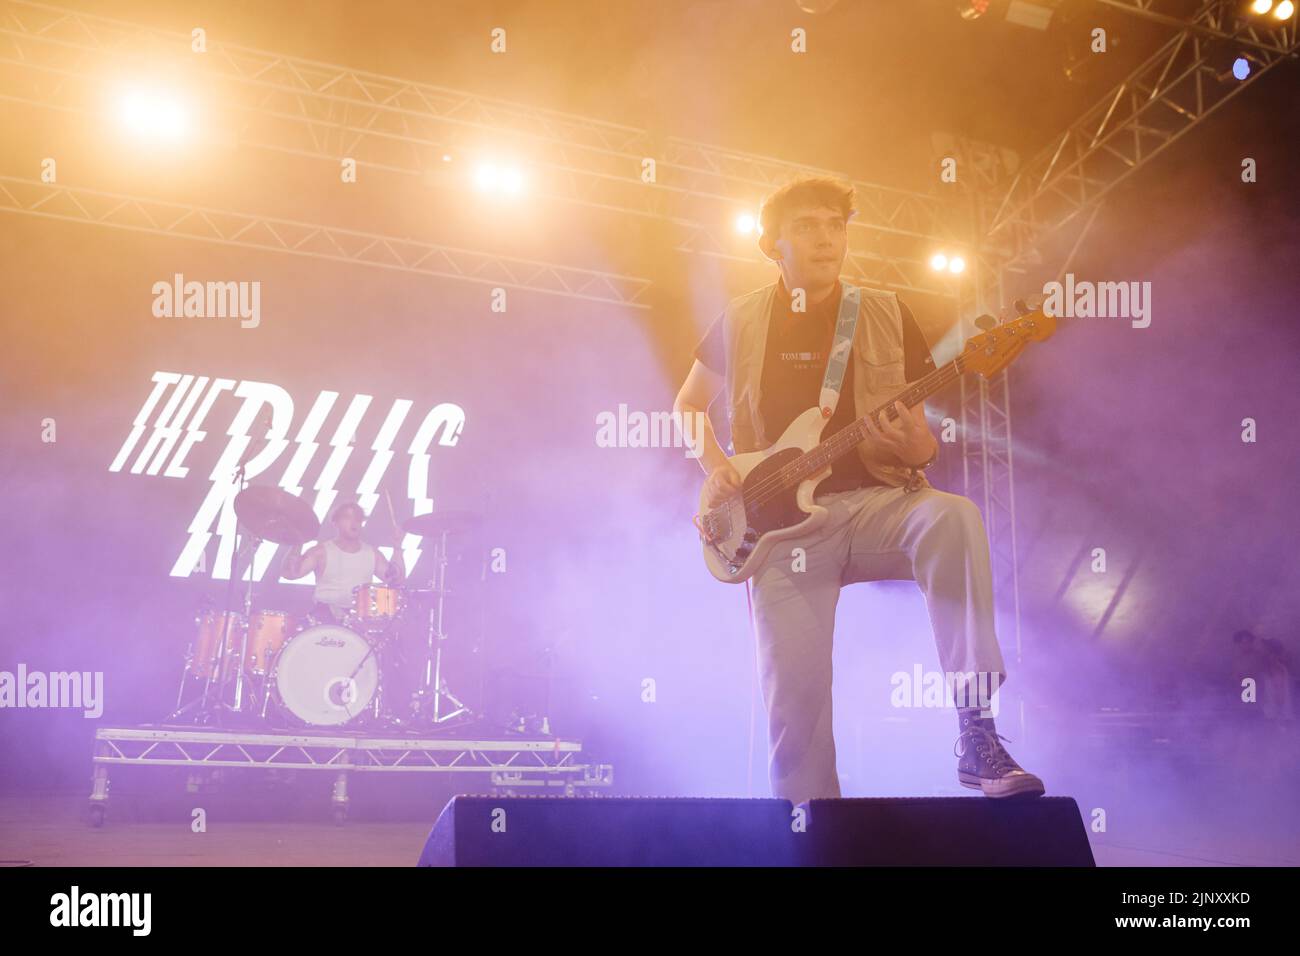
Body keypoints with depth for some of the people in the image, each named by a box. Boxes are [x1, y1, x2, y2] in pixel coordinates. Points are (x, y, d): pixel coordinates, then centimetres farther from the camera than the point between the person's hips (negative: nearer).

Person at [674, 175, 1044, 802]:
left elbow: (924, 445, 9)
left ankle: (976, 733, -32)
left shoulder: (886, 317, 8)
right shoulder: (741, 322, 8)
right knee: (794, 694, -11)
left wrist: (915, 445, -15)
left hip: (878, 501, 0)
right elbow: (686, 405, 22)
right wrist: (714, 467, 4)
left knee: (953, 518, -33)